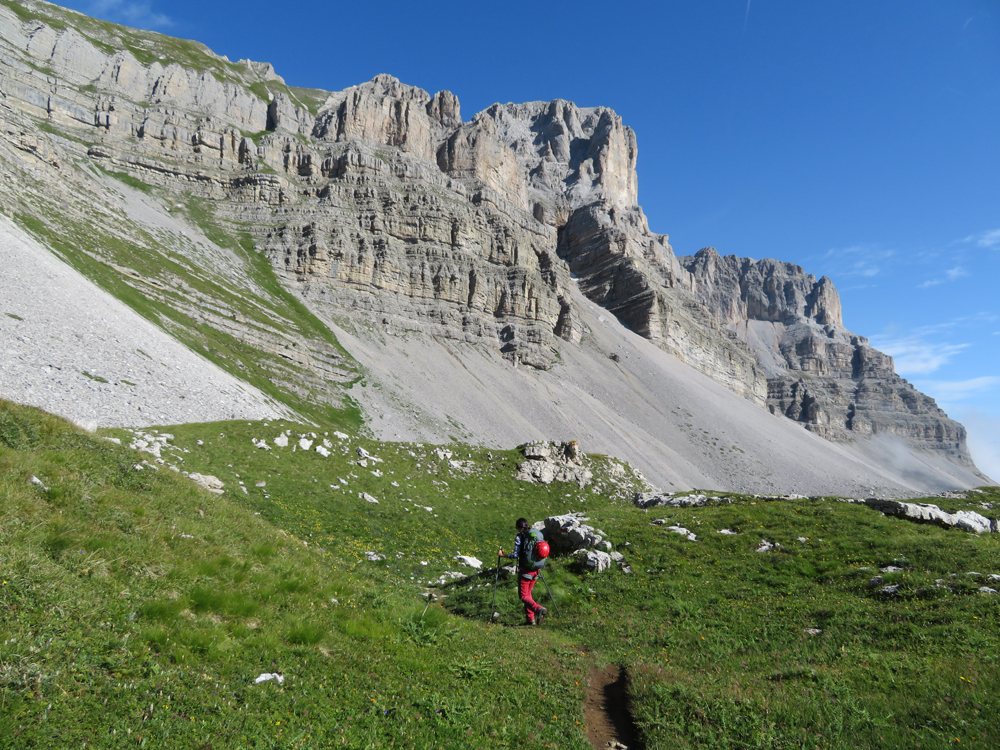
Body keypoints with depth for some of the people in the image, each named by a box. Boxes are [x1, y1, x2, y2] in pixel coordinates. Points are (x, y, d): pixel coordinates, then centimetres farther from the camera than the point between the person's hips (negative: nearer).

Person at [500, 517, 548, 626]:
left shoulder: (520, 537, -10)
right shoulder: (538, 534, 7)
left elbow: (516, 555, -14)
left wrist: (502, 555, 0)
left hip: (525, 570, -6)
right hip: (536, 570, 6)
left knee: (523, 595, 2)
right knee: (528, 593, 20)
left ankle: (539, 609, -21)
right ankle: (531, 619, 19)